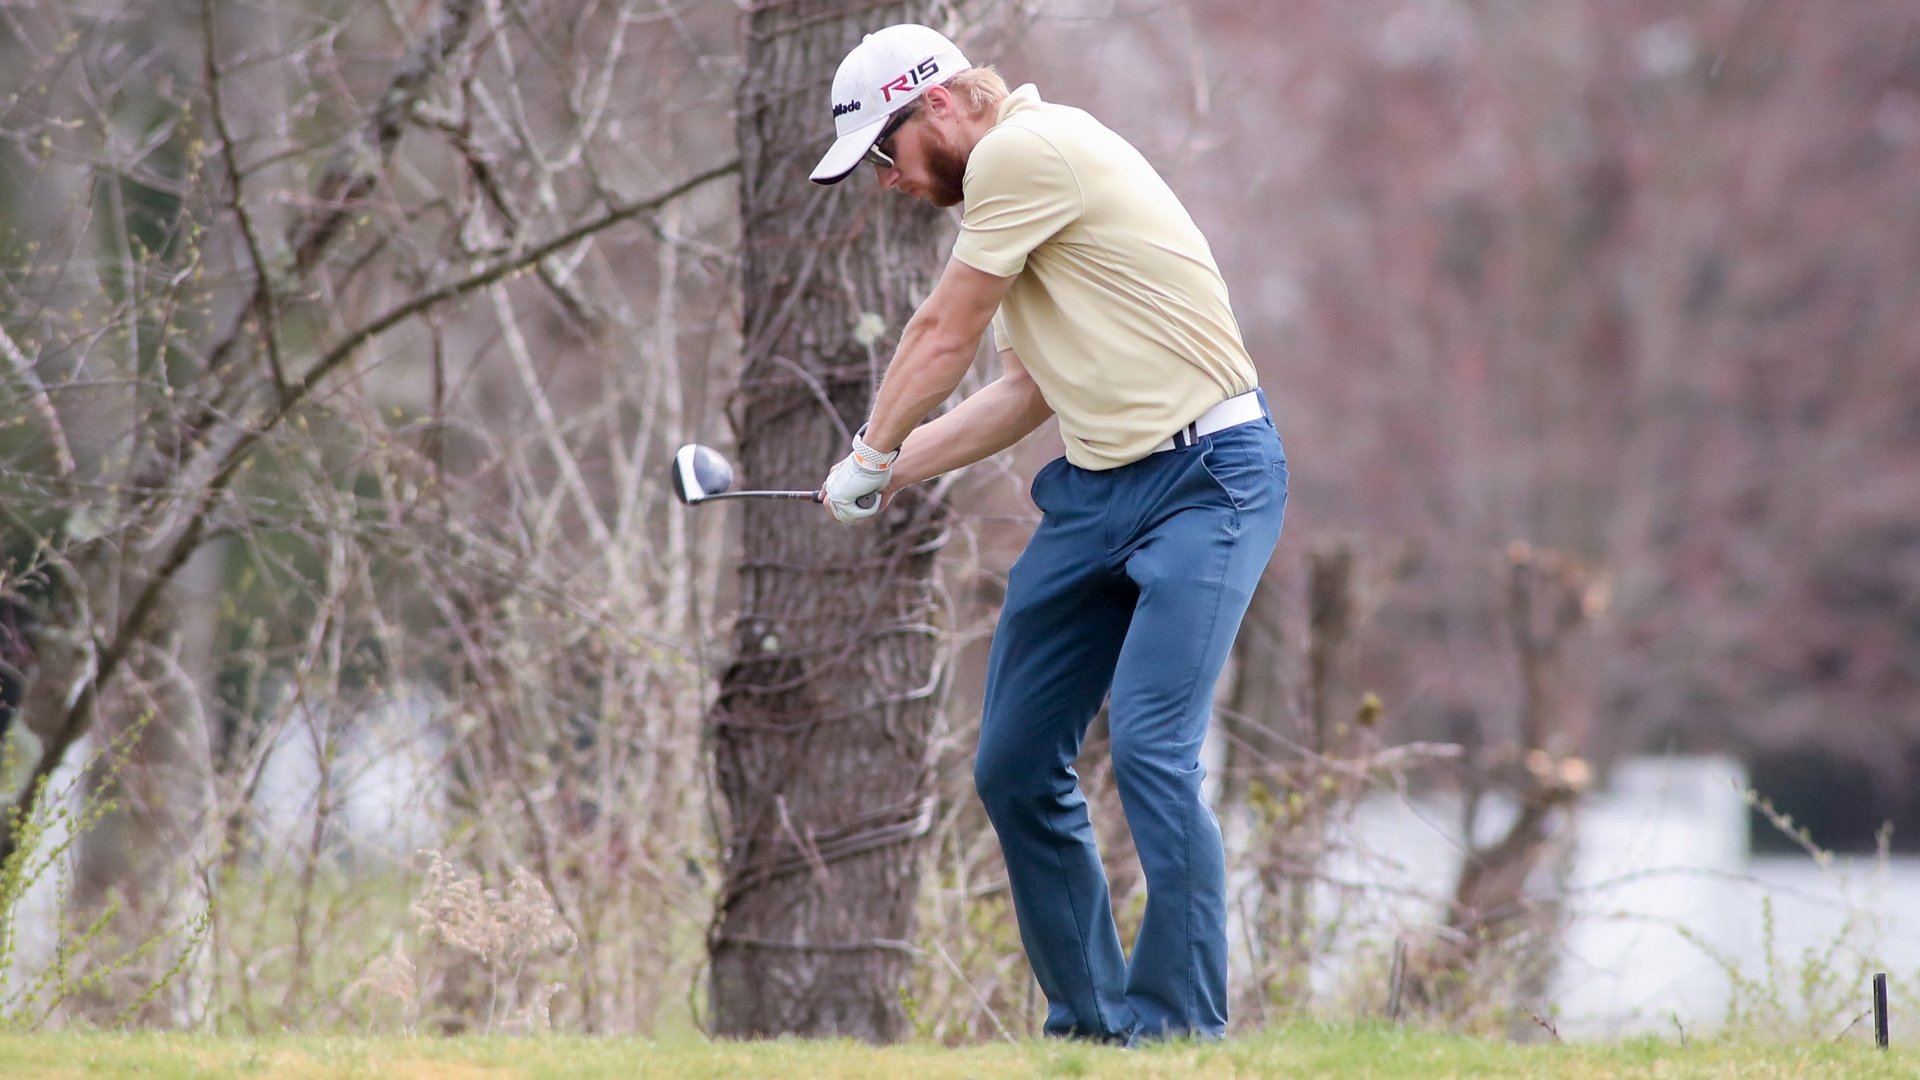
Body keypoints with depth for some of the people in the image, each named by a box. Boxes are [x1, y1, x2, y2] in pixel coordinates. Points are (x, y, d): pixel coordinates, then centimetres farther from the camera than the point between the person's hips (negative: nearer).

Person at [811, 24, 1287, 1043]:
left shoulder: (1027, 150, -14)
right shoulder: (1002, 188, 16)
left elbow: (941, 336, -6)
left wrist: (871, 453, 10)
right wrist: (897, 469, 14)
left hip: (1206, 475, -10)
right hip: (1095, 490, 10)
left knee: (1150, 750, -21)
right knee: (1014, 768, 7)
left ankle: (1181, 1029, -16)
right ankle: (1089, 1022, 15)